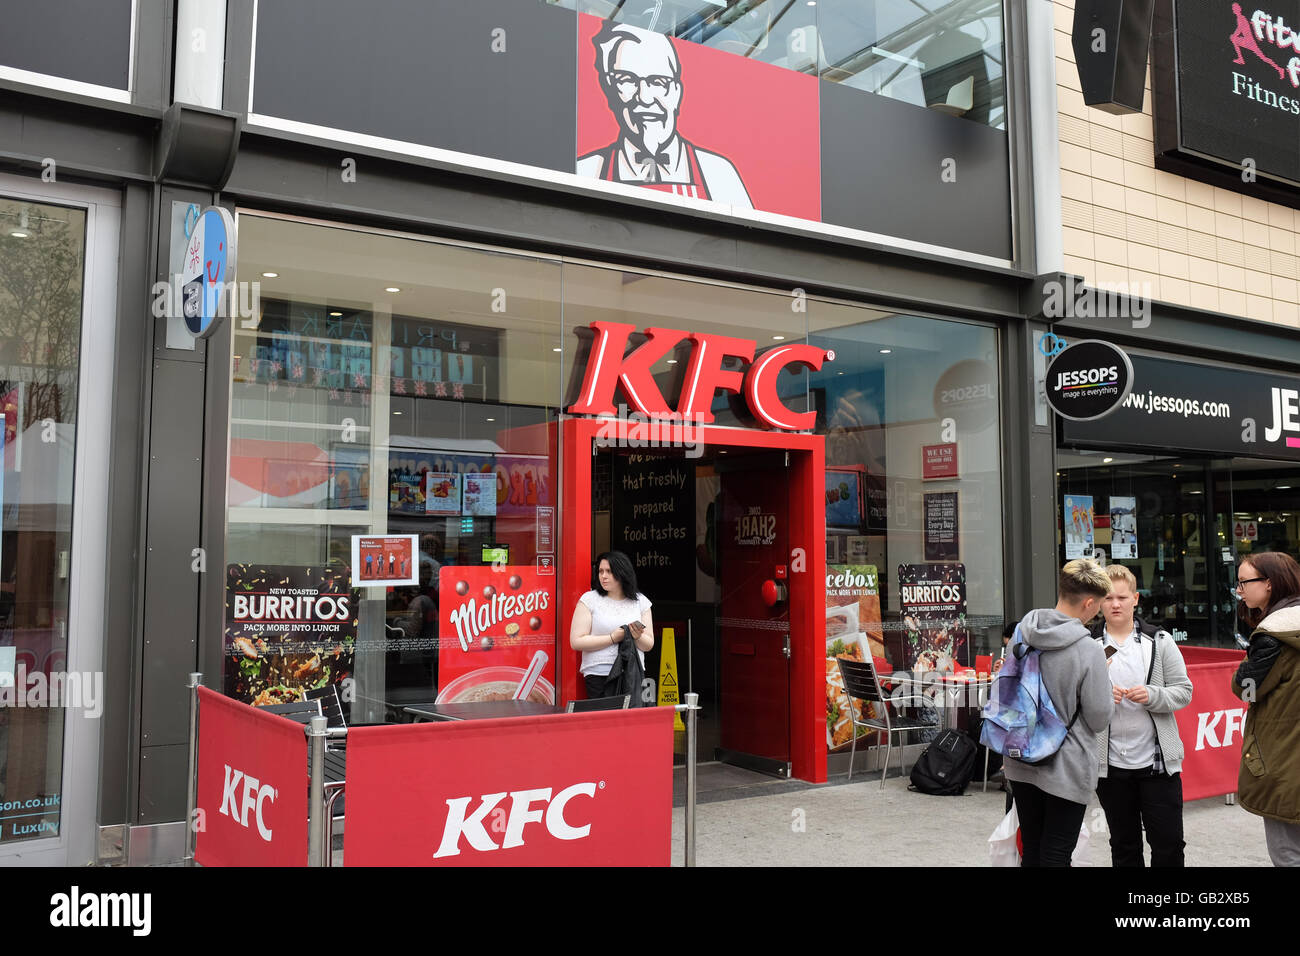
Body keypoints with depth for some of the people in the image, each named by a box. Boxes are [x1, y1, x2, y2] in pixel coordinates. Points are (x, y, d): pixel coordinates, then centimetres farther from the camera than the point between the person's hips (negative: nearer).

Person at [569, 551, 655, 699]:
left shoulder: (640, 601, 10)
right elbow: (576, 642, -7)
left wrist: (638, 637, -11)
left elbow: (649, 645, 11)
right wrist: (613, 638, -12)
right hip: (599, 675, -2)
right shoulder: (589, 599, 1)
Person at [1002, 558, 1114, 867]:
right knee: (1056, 856, 4)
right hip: (1066, 771, -6)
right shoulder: (1088, 650, -20)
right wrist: (1103, 679, 5)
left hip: (1021, 764, 6)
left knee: (1032, 850, 17)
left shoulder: (1021, 632, -1)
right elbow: (1099, 718, -12)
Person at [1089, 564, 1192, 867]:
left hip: (1158, 761, 0)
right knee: (1124, 846, 14)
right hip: (1110, 763, 0)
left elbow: (1184, 691, 1)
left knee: (1169, 845, 4)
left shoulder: (1160, 641, 1)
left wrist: (1152, 695, -17)